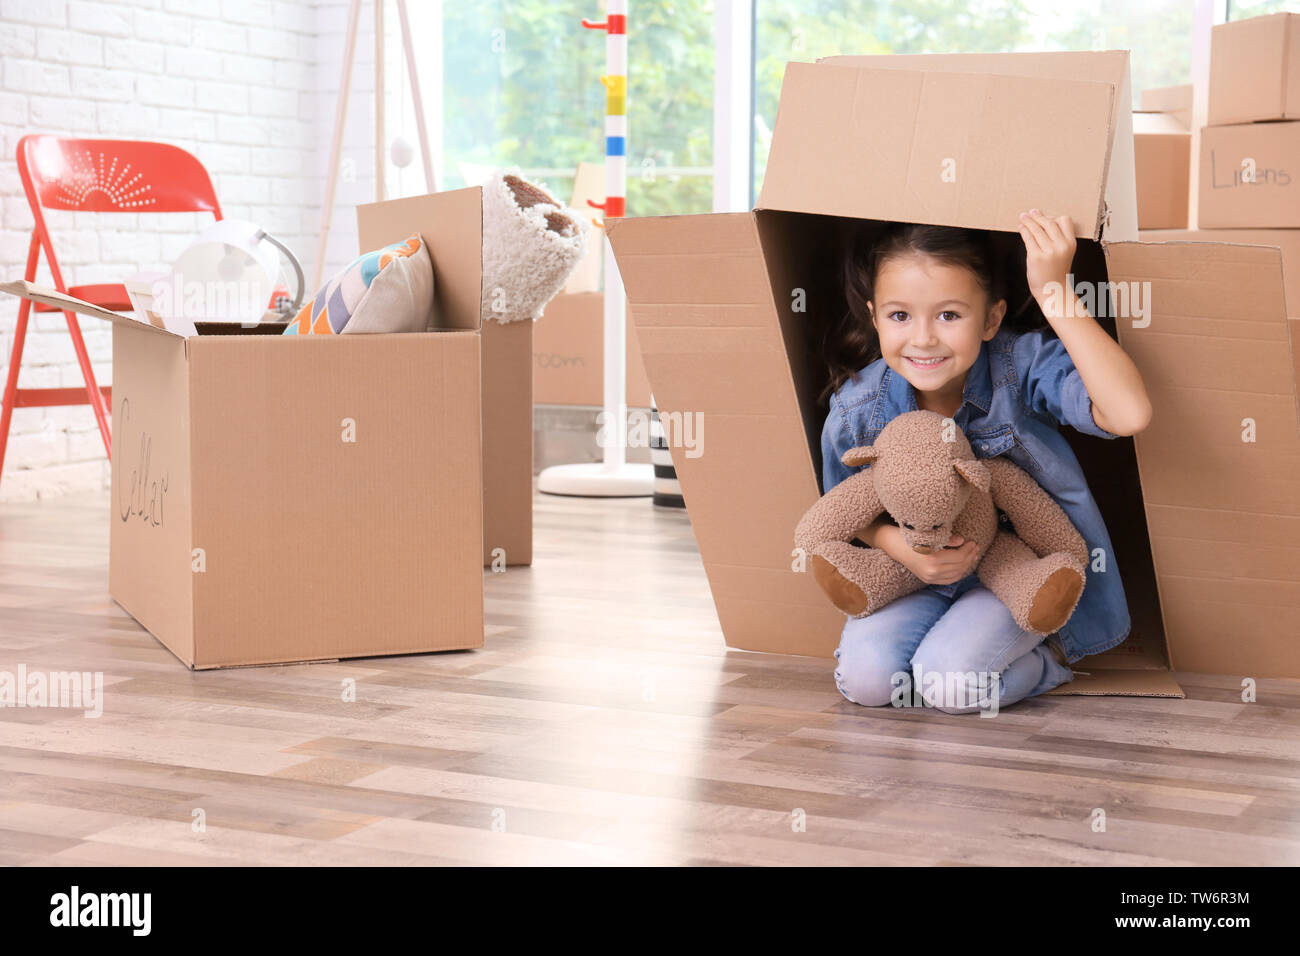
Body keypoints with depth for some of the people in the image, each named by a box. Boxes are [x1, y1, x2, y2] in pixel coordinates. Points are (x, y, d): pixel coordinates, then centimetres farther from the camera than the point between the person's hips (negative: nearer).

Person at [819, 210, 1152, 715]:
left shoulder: (1022, 364, -27)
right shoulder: (855, 412, -18)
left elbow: (1129, 414, -45)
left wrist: (1055, 292, -45)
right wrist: (898, 545, -22)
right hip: (920, 570, 3)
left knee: (951, 683, -25)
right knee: (865, 678, -20)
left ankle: (1050, 654, 8)